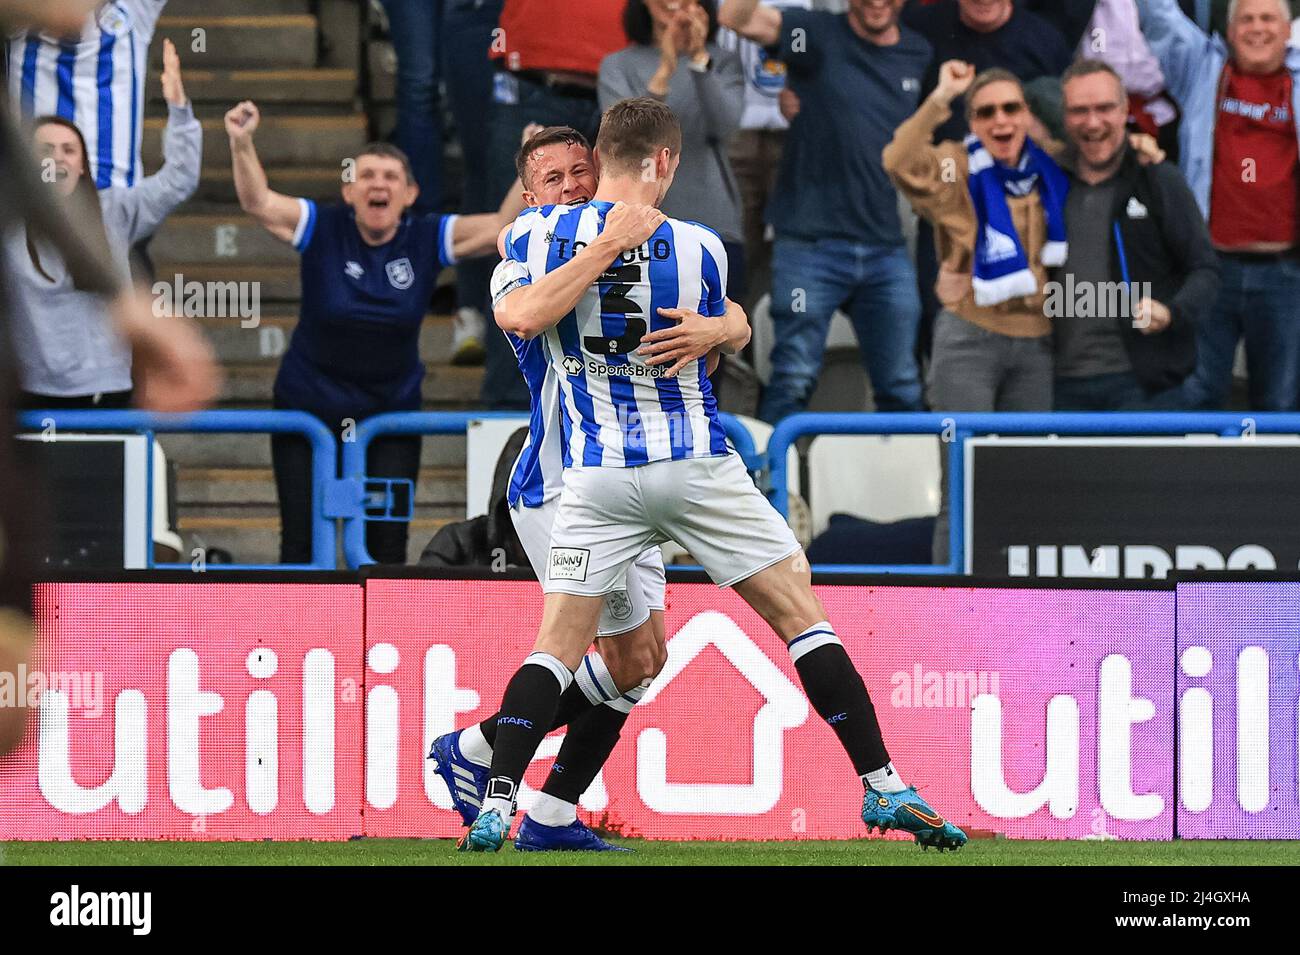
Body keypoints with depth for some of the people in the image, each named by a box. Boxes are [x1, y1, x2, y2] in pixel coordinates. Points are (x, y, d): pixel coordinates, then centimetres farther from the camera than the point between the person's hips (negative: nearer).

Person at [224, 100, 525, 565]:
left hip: (391, 411, 1)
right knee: (300, 542, 2)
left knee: (388, 544, 0)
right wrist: (242, 145, -39)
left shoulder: (428, 239, -6)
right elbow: (258, 202, -21)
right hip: (308, 408, -1)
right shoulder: (323, 229, -10)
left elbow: (502, 227, -13)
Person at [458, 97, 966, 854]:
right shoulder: (698, 249, -6)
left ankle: (496, 806, -8)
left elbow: (520, 321, 7)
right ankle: (883, 786, 4)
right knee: (804, 617, 6)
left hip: (598, 477, 2)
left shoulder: (534, 236, -5)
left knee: (557, 646, 7)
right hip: (697, 468, -2)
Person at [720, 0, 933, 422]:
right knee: (793, 382, -4)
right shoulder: (819, 36, -3)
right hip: (812, 241, -4)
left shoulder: (920, 55, 11)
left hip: (887, 248, 4)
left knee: (903, 391, 7)